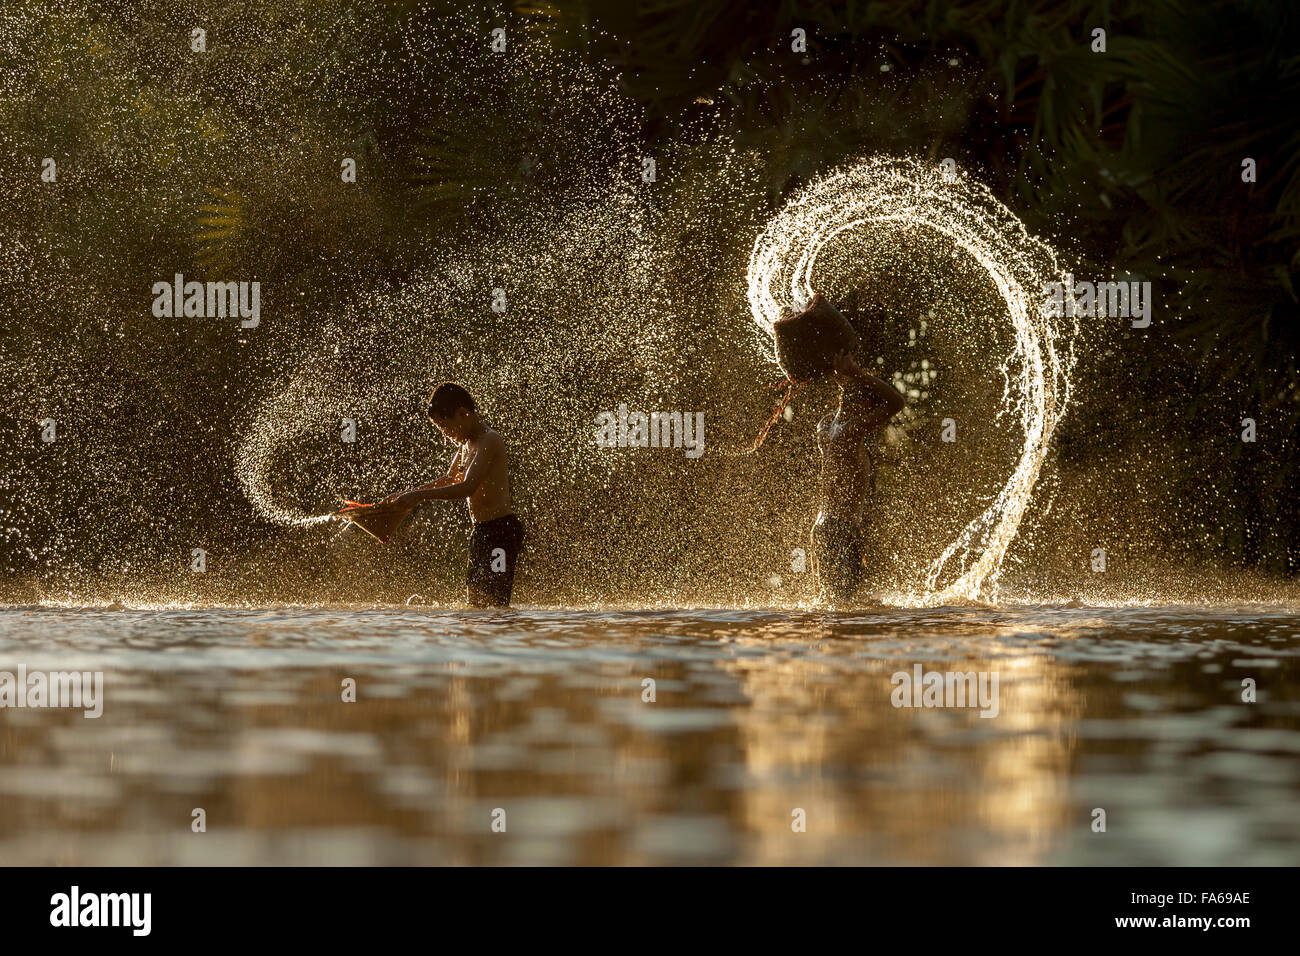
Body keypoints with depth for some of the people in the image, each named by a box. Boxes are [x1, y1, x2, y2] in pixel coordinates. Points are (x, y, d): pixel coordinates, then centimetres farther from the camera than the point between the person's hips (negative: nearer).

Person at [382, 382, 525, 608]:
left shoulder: (490, 441, -16)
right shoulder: (466, 443, 15)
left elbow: (468, 487, -28)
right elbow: (448, 481, 29)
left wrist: (420, 496, -27)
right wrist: (403, 495, 21)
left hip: (501, 530, -10)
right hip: (482, 531, 10)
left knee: (495, 601, -15)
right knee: (475, 602, 10)